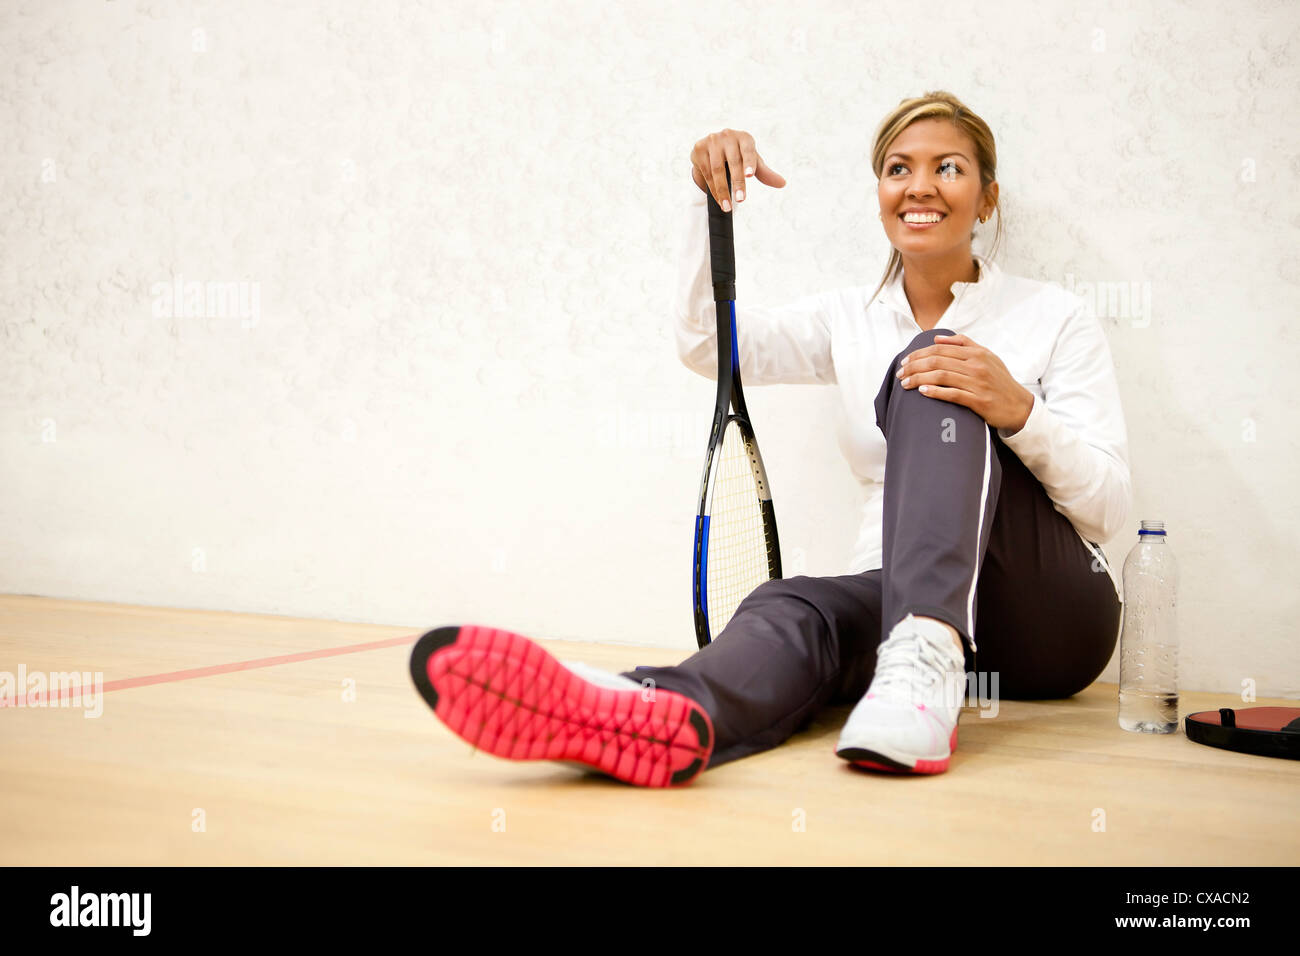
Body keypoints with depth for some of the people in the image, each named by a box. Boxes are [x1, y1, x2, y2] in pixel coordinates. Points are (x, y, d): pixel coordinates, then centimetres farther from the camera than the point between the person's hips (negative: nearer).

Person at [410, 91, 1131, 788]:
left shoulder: (1057, 317, 6)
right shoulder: (850, 321, 16)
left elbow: (1110, 507, -2)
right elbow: (708, 343, 3)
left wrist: (1019, 411, -22)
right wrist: (709, 197, -9)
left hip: (1052, 609, -2)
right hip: (893, 599, 3)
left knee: (932, 376, -26)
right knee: (795, 605, -34)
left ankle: (926, 657, -50)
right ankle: (675, 717, -70)